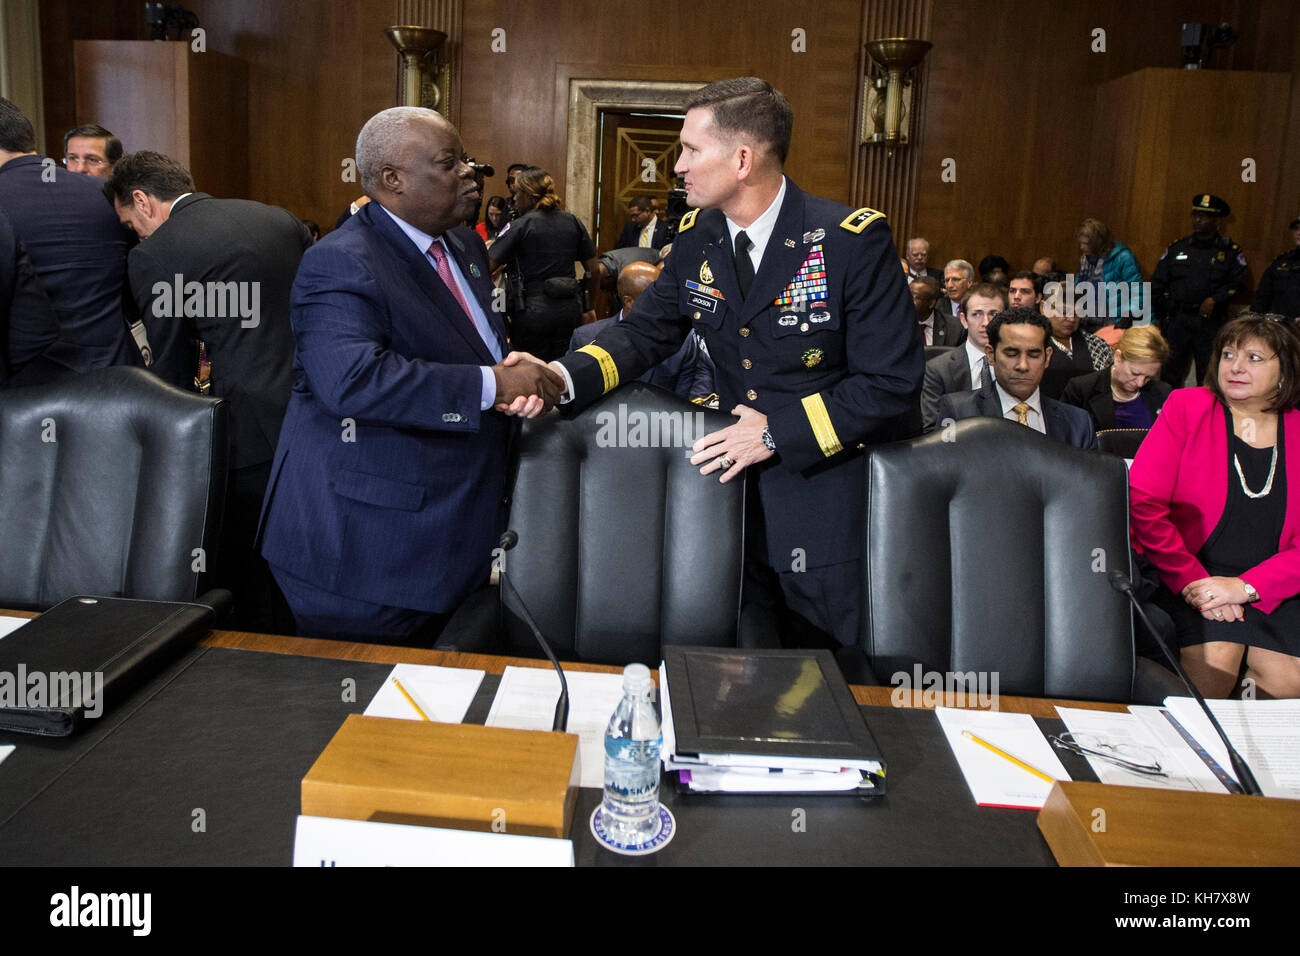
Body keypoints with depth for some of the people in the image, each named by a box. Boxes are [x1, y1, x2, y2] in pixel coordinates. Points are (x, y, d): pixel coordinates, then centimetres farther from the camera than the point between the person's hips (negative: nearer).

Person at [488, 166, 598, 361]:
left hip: (532, 310, -5)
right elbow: (594, 271, 10)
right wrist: (590, 308, 20)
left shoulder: (520, 226, -8)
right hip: (568, 309, 5)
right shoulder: (573, 222, 7)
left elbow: (487, 267, -13)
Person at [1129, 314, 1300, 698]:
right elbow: (1142, 501, -7)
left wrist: (1245, 587, -15)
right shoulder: (1186, 407, 3)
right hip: (1186, 576, -2)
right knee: (1215, 661, -26)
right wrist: (1190, 580, -15)